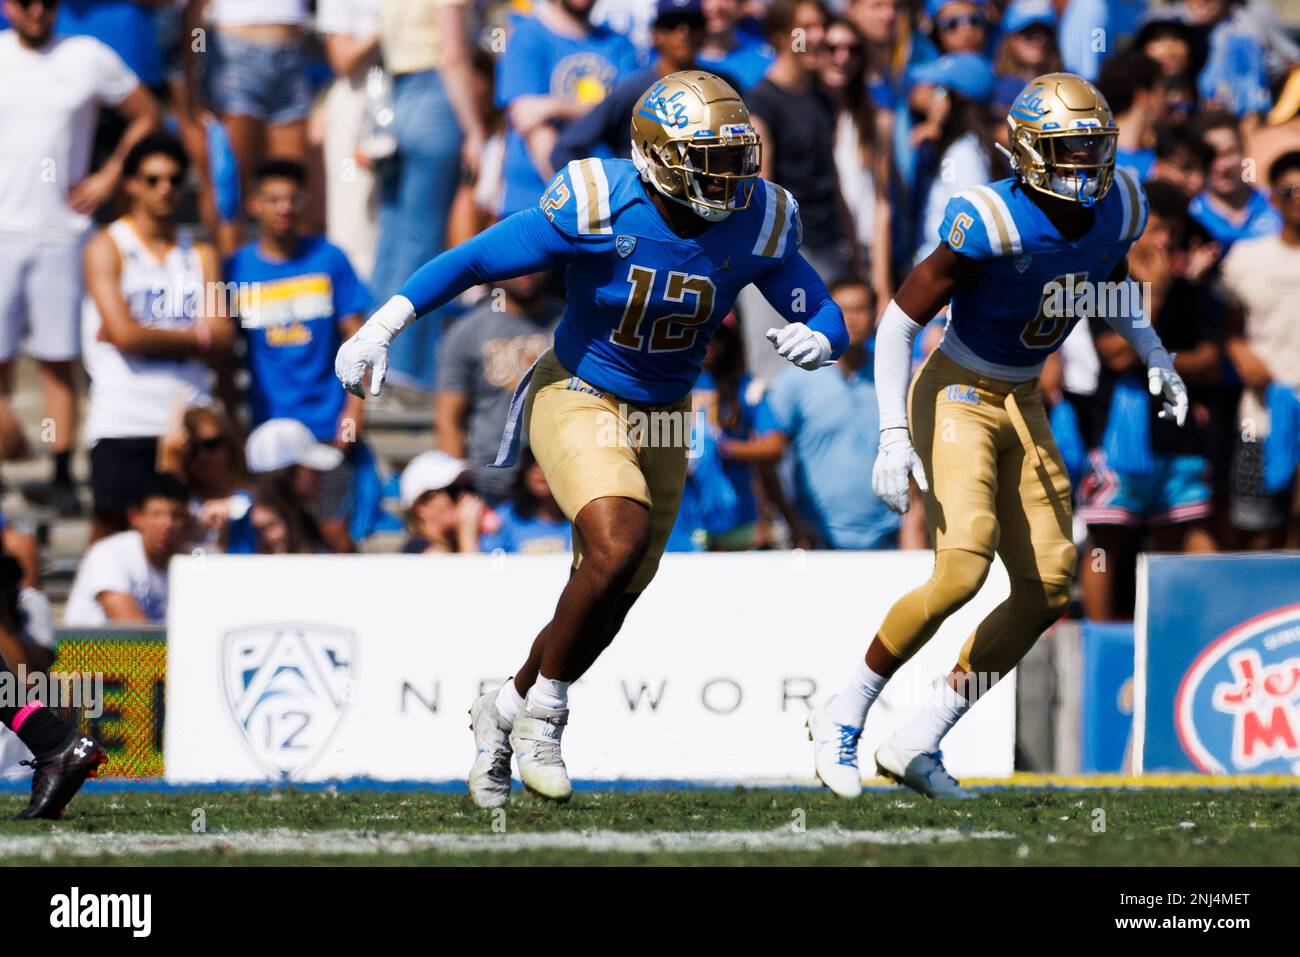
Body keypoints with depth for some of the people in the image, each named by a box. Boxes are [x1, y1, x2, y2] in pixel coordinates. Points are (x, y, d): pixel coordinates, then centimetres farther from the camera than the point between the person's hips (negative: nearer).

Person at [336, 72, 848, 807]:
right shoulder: (598, 211, -24)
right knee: (618, 544, -28)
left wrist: (817, 340, -28)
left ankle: (507, 710, 37)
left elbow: (825, 316, -3)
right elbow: (472, 262, -16)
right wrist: (380, 330, -20)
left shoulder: (757, 227, -13)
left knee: (609, 603, 11)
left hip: (661, 416, 5)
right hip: (579, 401, -5)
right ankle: (545, 713, -7)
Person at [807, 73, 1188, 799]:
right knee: (963, 569, -22)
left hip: (1023, 408, 8)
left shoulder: (1118, 210, -4)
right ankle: (844, 718, -4)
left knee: (1047, 587, 1)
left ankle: (919, 741, 10)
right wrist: (895, 438, -26)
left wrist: (1154, 358, 6)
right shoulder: (994, 225, -25)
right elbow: (898, 324, -19)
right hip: (957, 399, -8)